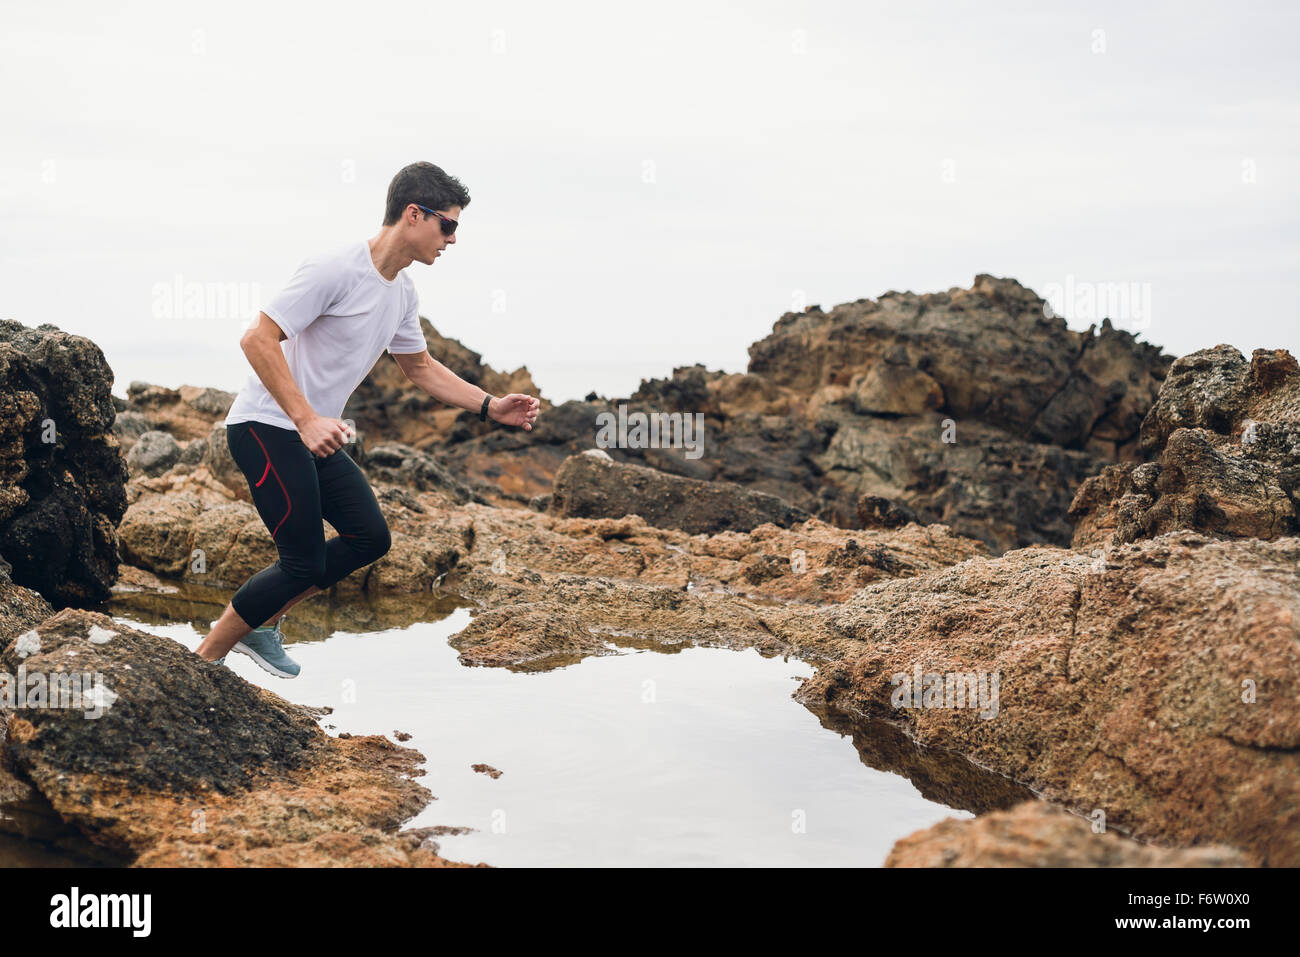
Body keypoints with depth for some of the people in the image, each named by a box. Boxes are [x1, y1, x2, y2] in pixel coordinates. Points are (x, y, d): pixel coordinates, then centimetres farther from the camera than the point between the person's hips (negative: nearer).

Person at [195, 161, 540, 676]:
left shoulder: (403, 291, 9)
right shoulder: (336, 268, -20)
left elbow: (420, 367, 23)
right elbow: (258, 339, -22)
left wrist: (491, 406, 12)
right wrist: (307, 419, -29)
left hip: (316, 435, 9)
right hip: (266, 426, -9)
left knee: (370, 537, 5)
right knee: (305, 563, -11)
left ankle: (260, 624, 19)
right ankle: (204, 658, 5)